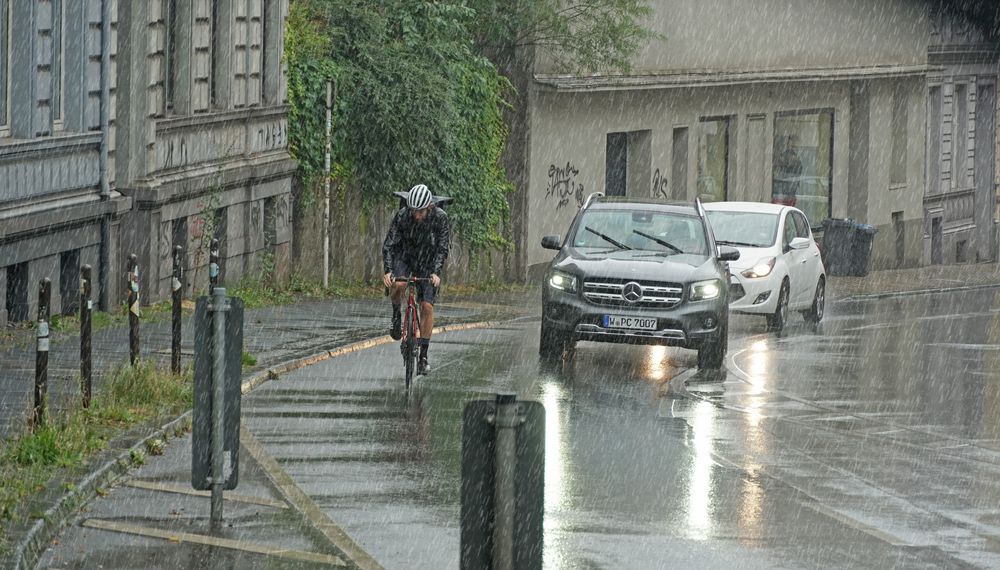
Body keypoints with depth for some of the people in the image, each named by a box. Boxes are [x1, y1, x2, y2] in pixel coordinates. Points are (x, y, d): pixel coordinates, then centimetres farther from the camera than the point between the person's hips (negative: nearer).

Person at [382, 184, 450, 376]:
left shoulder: (440, 217, -22)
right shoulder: (402, 216, -22)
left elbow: (442, 248, -23)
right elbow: (389, 245, -22)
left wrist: (436, 273, -36)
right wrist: (387, 271, -36)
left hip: (428, 262, 0)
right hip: (404, 257, 0)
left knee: (427, 306, -10)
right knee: (399, 285, -33)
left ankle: (423, 356, -4)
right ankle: (396, 315, -2)